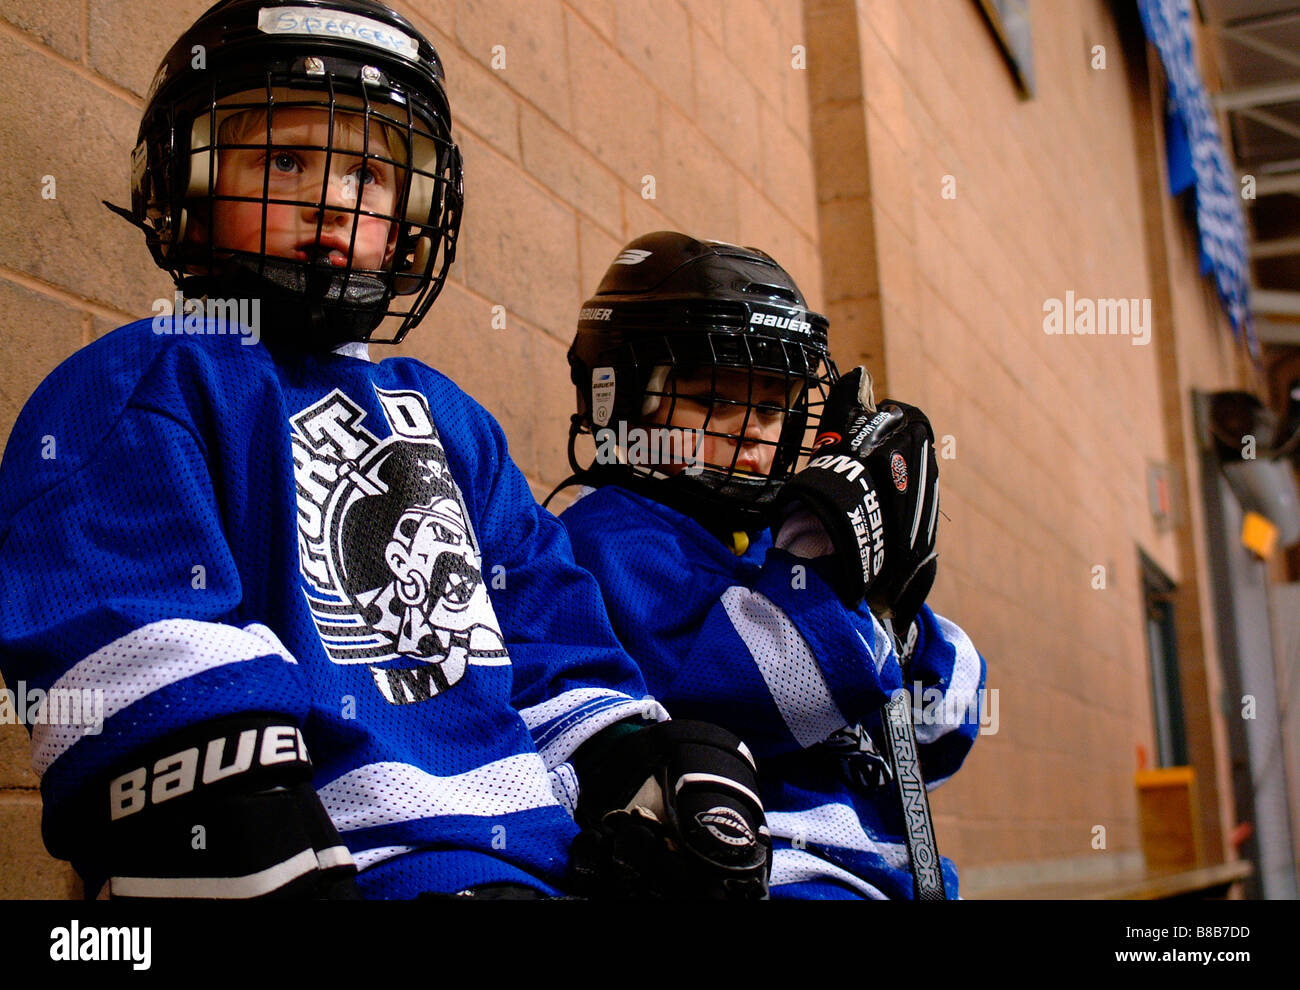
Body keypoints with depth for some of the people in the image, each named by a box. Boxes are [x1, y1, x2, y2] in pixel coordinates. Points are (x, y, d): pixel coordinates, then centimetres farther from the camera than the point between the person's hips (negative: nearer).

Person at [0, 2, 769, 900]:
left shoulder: (447, 420, 27)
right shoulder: (134, 391, 3)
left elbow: (556, 639, 24)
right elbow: (158, 690, -11)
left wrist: (656, 770, 8)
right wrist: (282, 873, -21)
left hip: (532, 860, 8)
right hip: (353, 868, -8)